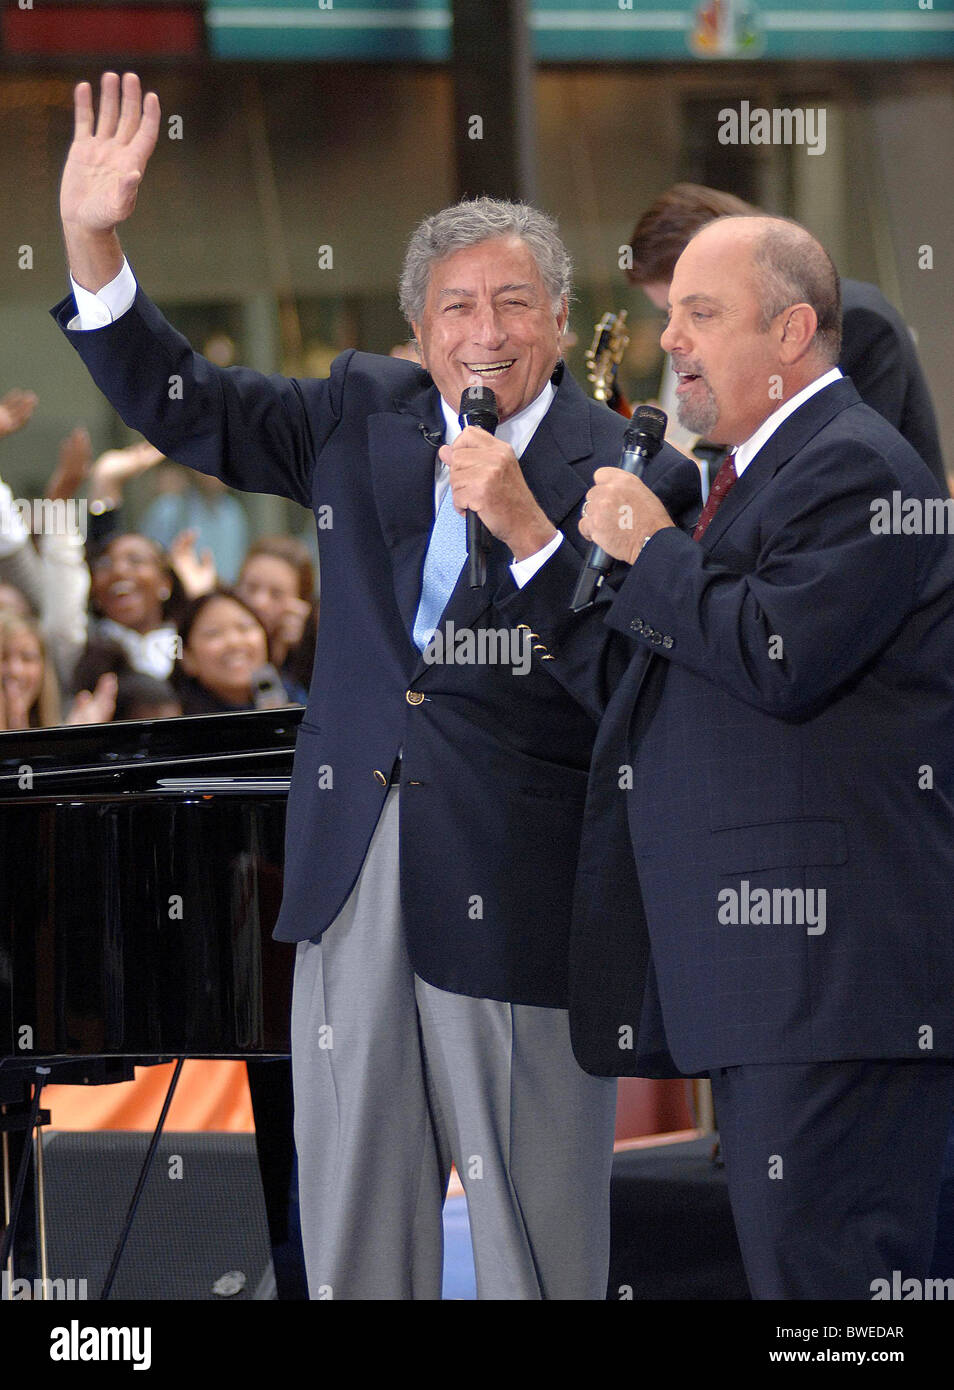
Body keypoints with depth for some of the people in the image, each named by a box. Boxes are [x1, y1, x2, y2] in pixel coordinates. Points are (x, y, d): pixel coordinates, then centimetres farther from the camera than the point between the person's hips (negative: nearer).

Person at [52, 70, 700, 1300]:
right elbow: (178, 407, 11)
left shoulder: (631, 476, -6)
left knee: (537, 1242, 5)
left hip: (516, 888, -4)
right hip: (353, 872, 4)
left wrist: (529, 529, -24)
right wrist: (92, 240, -1)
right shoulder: (367, 415, 9)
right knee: (351, 1231, 11)